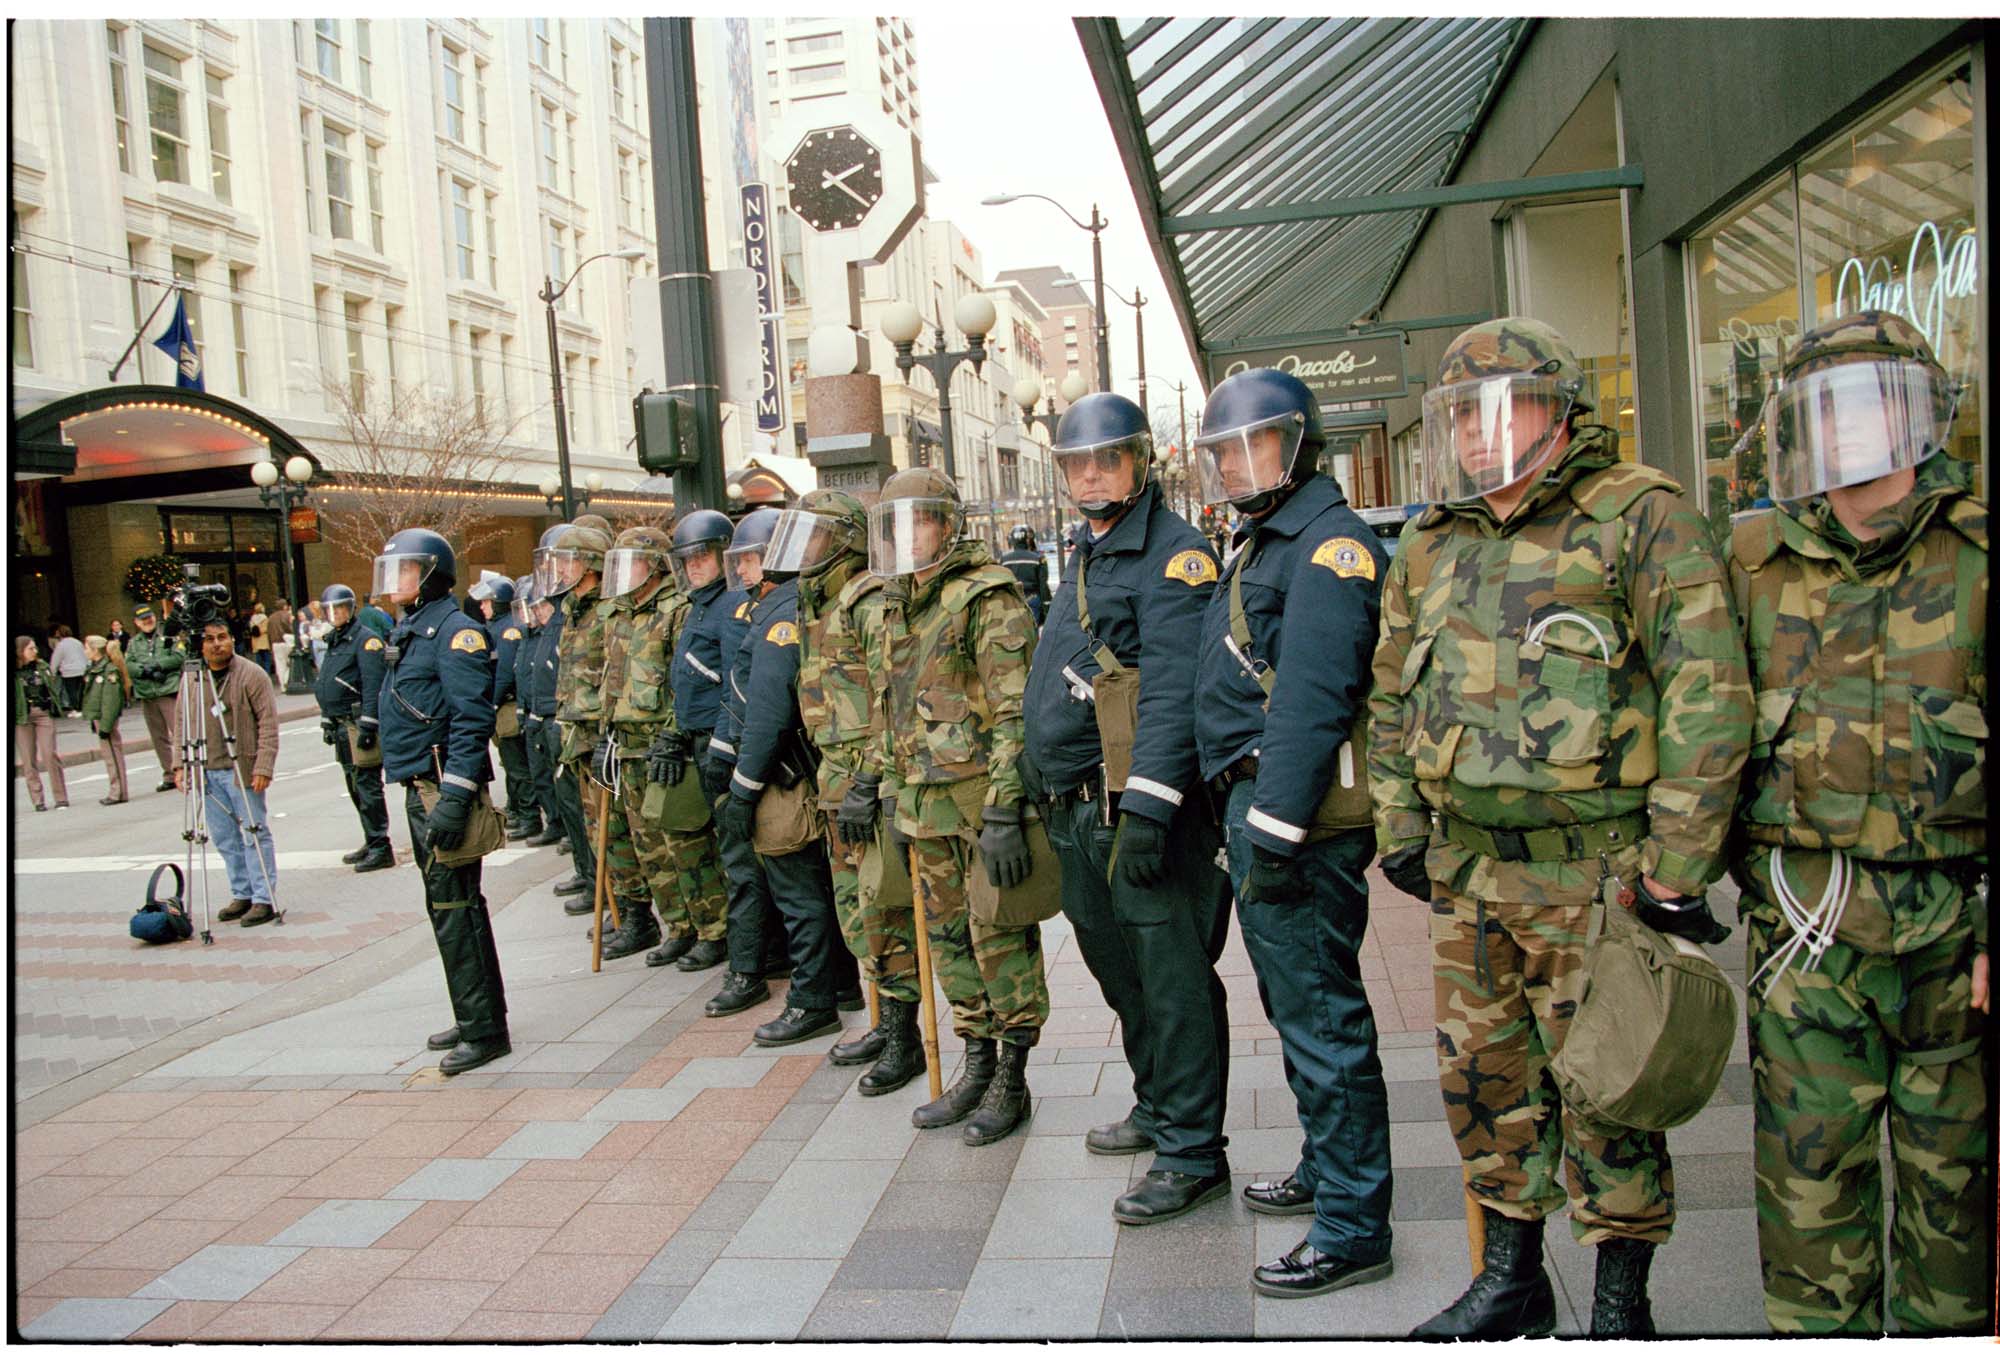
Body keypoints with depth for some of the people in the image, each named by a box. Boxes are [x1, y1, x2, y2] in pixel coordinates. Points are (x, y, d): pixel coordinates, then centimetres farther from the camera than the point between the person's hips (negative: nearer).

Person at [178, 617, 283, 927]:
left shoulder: (252, 675, -7)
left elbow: (268, 724, -10)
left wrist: (263, 767, -16)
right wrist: (180, 765, 8)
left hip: (242, 770, -6)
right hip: (208, 773, 6)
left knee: (254, 835, -3)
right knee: (225, 839, 12)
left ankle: (264, 899, 2)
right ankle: (241, 895, 22)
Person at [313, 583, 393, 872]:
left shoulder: (365, 639, -11)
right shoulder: (333, 642, 18)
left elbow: (373, 685, -18)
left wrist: (367, 725, -23)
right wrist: (327, 722, 23)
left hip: (360, 724, -10)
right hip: (342, 726, 10)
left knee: (367, 786, -10)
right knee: (355, 786, 13)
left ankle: (381, 848, -7)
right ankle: (371, 843, 22)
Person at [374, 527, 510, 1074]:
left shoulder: (454, 631, -14)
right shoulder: (408, 631, 16)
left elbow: (472, 721, -21)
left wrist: (453, 797, -25)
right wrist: (409, 786, 22)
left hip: (446, 788, -10)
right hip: (419, 790, 10)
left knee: (456, 910, -7)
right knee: (446, 905, 15)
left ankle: (485, 1031, 1)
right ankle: (474, 1017, 26)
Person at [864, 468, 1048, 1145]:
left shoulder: (988, 596, -12)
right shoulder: (892, 611, 14)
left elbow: (1015, 710, -18)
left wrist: (1002, 811, -22)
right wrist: (893, 797, 19)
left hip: (983, 799, -8)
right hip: (927, 806, 8)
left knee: (1001, 939, 1)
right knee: (948, 937, 15)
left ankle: (1012, 1080, 15)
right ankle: (976, 1068, 28)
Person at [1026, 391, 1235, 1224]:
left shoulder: (1172, 555, -11)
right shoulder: (1086, 559, 19)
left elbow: (1173, 692, -22)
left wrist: (1149, 805, -28)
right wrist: (1050, 789, 24)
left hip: (1141, 808, -9)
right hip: (1080, 811, 10)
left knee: (1172, 980, -3)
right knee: (1120, 970, 19)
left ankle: (1192, 1154, 7)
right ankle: (1157, 1109, 35)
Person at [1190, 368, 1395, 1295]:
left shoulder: (1328, 543, -13)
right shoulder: (1261, 545, 20)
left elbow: (1312, 698, -23)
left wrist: (1278, 830, -27)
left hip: (1299, 813, -11)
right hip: (1256, 806, 11)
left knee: (1319, 1012, -5)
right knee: (1292, 1001, 20)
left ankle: (1353, 1226, 6)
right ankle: (1327, 1168, 36)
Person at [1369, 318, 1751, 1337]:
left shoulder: (1641, 519, -8)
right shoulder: (1432, 545, 11)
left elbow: (1710, 690, -12)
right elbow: (1393, 695, 19)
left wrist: (1676, 861, -14)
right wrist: (1400, 826, 13)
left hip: (1594, 872, -6)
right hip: (1465, 869, 6)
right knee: (1484, 1077, 15)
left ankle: (1620, 1306, 23)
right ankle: (1510, 1279, 33)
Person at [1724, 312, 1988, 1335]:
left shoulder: (1976, 559, -2)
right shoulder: (1754, 561, 5)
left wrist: (1995, 925, -8)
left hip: (1953, 922, -1)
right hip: (1803, 929, 1)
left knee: (1955, 1164, 13)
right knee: (1809, 1167, 5)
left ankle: (1943, 1325, 31)